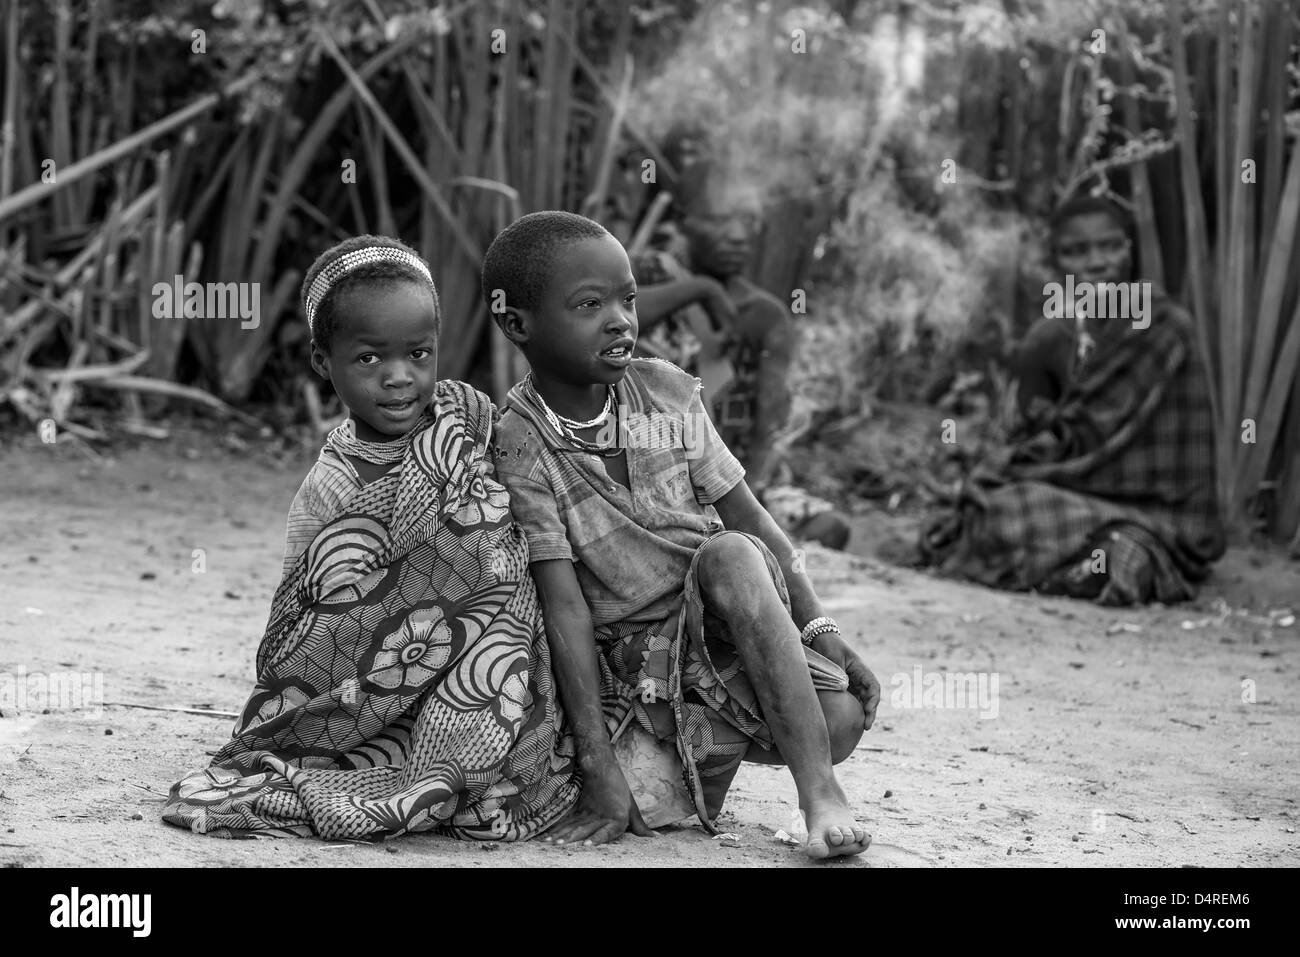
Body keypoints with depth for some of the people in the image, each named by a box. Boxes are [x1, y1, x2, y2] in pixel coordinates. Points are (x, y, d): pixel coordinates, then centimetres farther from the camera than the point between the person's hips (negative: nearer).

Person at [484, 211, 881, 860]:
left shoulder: (667, 393, -2)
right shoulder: (520, 447, -15)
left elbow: (753, 524, 5)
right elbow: (564, 608, -19)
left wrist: (820, 632, -6)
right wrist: (599, 769, -23)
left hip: (723, 624, 2)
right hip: (626, 658, -2)